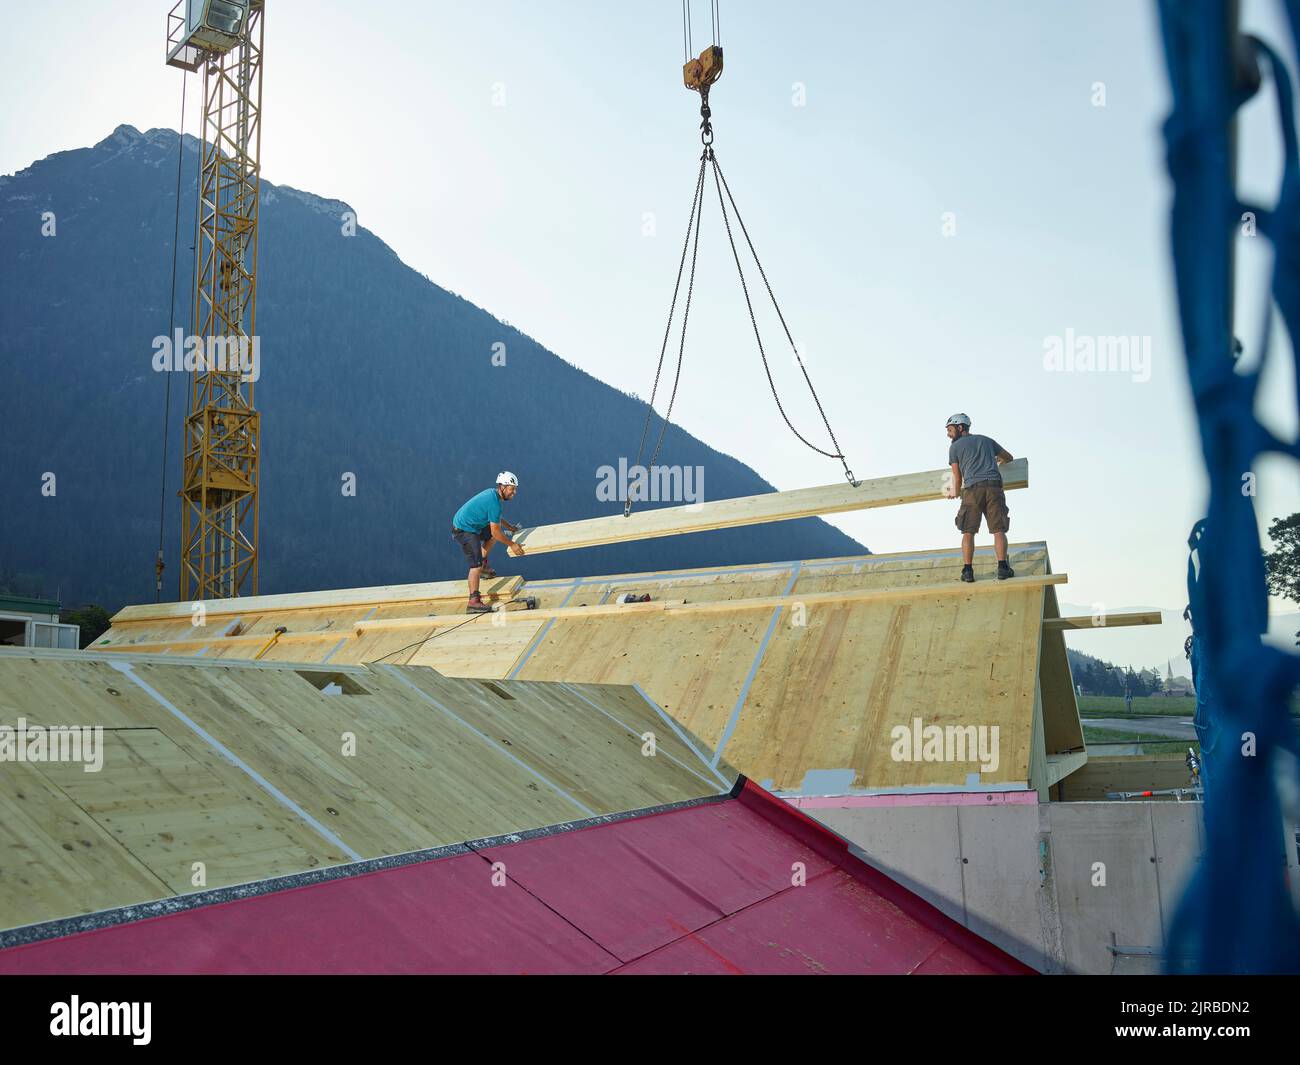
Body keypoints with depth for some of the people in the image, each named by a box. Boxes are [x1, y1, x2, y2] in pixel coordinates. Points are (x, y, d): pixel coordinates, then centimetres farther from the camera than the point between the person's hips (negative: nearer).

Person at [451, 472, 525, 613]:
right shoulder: (494, 503, -24)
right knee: (476, 563, -18)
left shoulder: (492, 493, 5)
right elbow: (496, 532, -20)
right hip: (464, 531, -10)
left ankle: (483, 566, 28)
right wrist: (512, 544, -10)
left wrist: (509, 527, 31)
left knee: (492, 535, 25)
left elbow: (495, 517, 26)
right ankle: (473, 601, -24)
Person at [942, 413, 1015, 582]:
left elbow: (957, 477, 17)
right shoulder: (986, 440, 25)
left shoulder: (954, 447, 15)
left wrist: (955, 493, 37)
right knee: (998, 530, -1)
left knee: (968, 531, 1)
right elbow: (1008, 457, 38)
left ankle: (968, 570, -5)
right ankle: (1002, 567, -13)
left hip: (973, 488, -2)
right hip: (994, 486, 2)